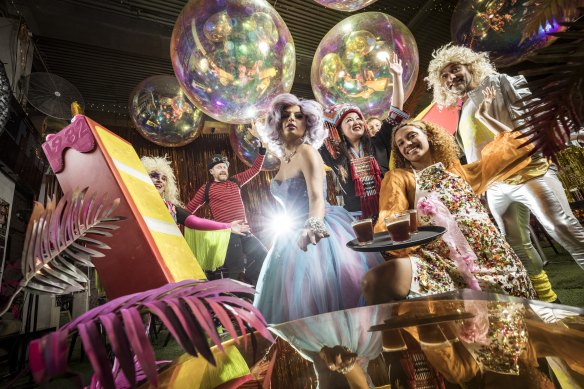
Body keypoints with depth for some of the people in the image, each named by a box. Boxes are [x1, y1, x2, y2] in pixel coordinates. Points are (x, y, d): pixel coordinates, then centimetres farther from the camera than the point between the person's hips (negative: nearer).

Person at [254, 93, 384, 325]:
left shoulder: (307, 152, -15)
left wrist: (313, 226, -46)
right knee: (297, 299, 15)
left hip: (316, 233, -8)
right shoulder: (284, 159, 9)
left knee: (320, 298, -2)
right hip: (296, 234, 8)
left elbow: (317, 198, -28)